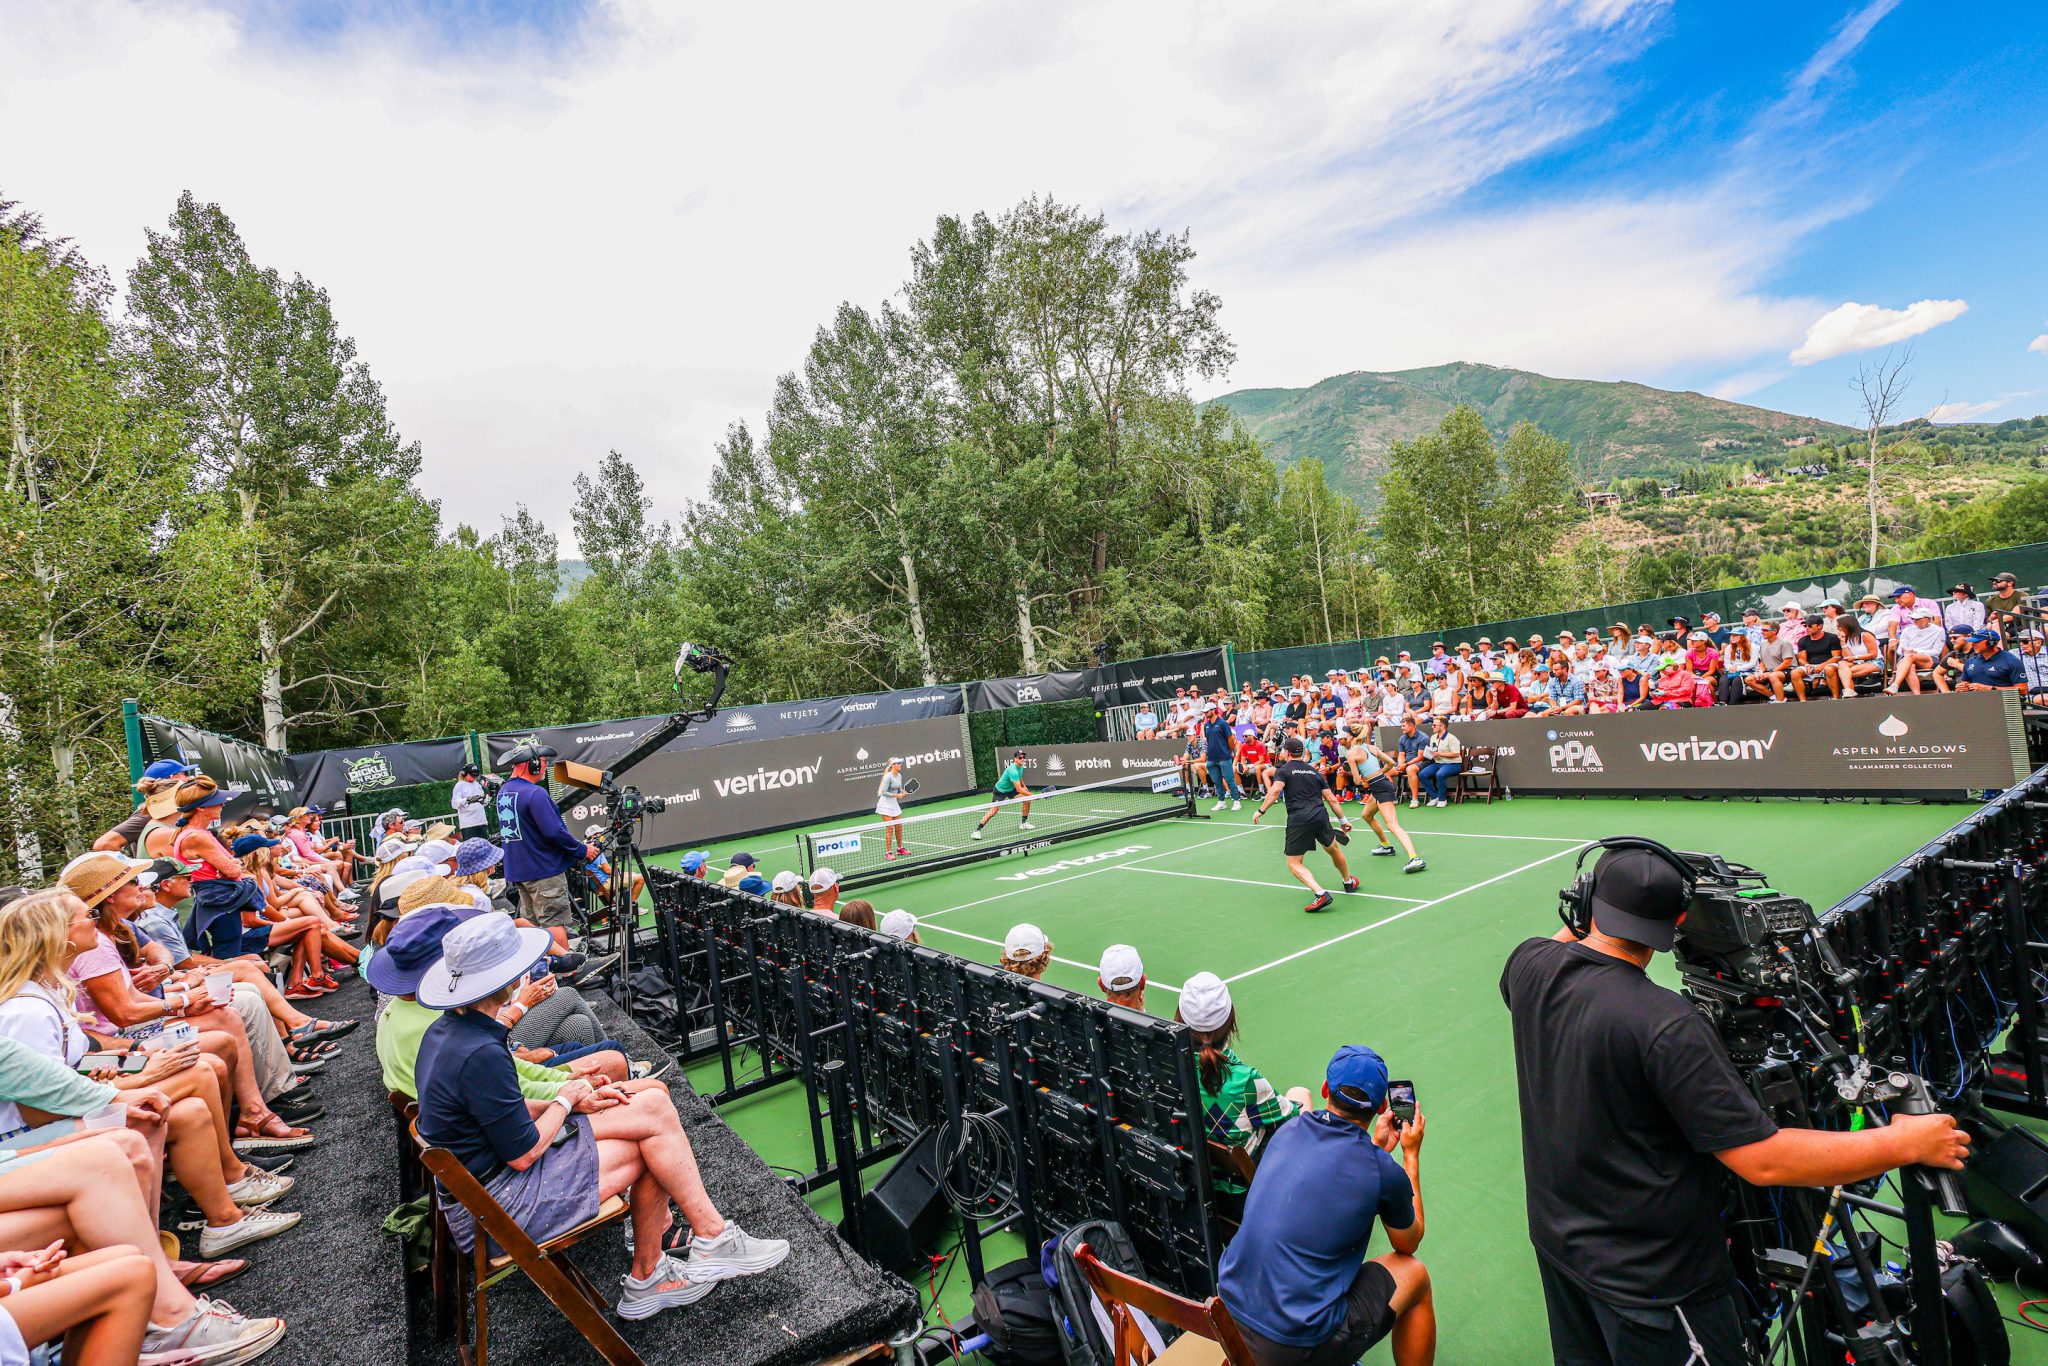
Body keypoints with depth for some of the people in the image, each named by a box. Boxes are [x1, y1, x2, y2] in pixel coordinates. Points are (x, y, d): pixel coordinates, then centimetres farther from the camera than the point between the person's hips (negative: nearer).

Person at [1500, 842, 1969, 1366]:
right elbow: (1762, 1160, -25)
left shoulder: (1530, 965, -12)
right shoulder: (1665, 1025, -31)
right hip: (1653, 1278, -6)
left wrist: (1578, 930, 18)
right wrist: (1907, 1141, -15)